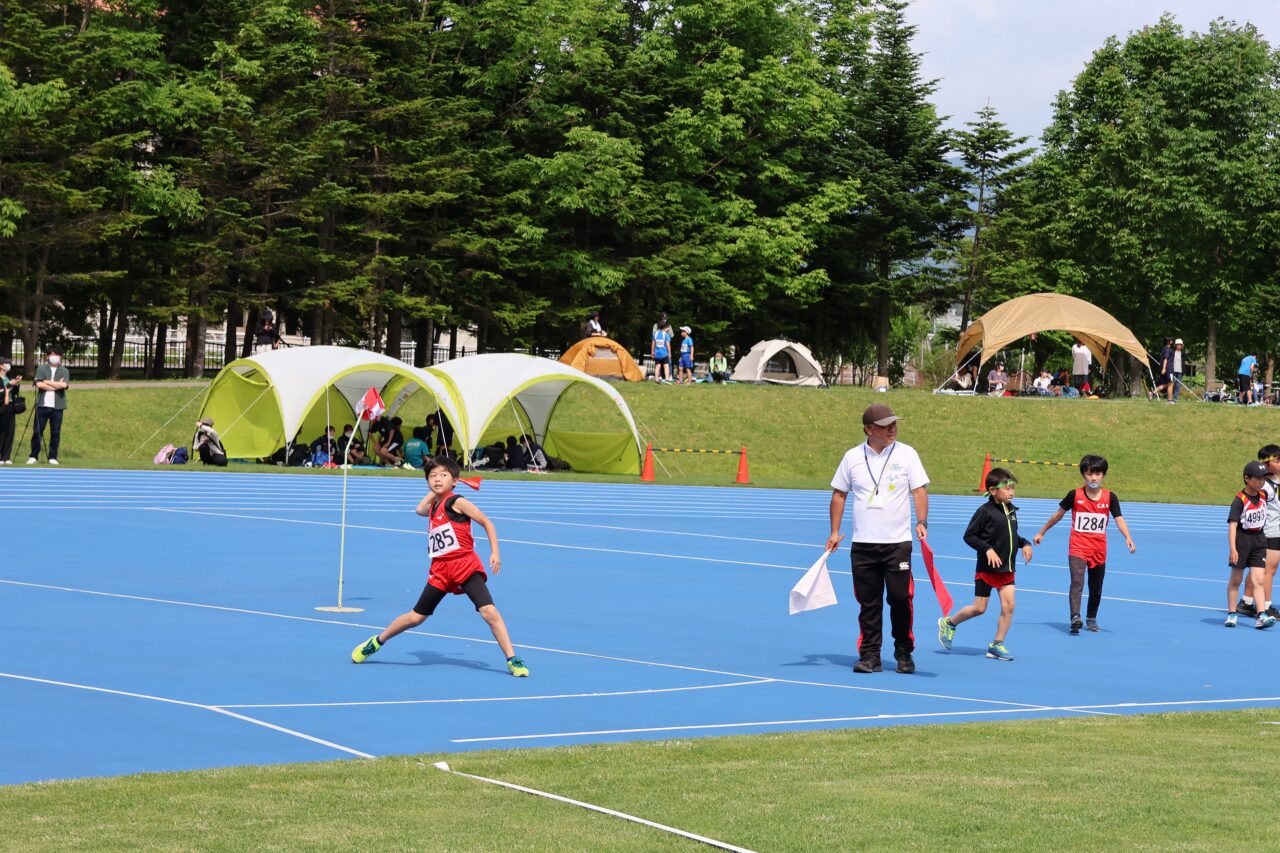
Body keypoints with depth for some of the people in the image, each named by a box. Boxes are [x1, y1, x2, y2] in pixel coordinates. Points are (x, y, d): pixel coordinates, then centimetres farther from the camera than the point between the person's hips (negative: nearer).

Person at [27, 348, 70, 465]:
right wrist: (57, 385, -8)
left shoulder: (64, 371, 8)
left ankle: (53, 457, 9)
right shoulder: (41, 369, 7)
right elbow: (39, 384, -9)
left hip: (57, 406, 1)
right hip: (42, 405, -1)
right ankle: (33, 456, 7)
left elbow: (64, 385, -10)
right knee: (38, 431, -1)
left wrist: (47, 382, -7)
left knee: (56, 433, 1)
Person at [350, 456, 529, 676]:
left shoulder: (456, 502, -5)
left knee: (489, 611, -20)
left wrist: (495, 552, -13)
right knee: (415, 617, 11)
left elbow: (487, 523, -5)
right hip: (440, 570, 5)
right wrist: (432, 492, 19)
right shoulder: (433, 508, 12)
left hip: (465, 565, -5)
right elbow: (419, 510, 32)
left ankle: (513, 660, -16)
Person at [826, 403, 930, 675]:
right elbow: (839, 494, 12)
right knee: (868, 602, 3)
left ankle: (904, 652, 12)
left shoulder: (907, 454, 0)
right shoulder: (852, 457, 4)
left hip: (898, 542, -1)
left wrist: (921, 522, -16)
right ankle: (870, 655, 11)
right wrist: (834, 531, 8)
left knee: (900, 598, -4)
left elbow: (919, 490, -1)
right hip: (862, 544, 1)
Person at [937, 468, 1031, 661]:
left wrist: (1024, 544, 3)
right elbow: (969, 536, -13)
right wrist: (987, 549, -22)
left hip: (1007, 568, 6)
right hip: (986, 568, -6)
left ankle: (997, 645, 8)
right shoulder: (985, 511, -14)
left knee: (1008, 606, -4)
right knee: (979, 608, 2)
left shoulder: (1012, 510, 6)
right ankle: (948, 623, 27)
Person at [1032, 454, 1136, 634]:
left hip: (1099, 550, 3)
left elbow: (1119, 519, -10)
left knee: (1096, 588, 15)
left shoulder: (1110, 497, -2)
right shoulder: (1075, 495, -4)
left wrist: (1128, 538, -27)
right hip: (1078, 548, -3)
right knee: (1077, 581, -22)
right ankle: (1075, 618, -33)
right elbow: (1058, 514, 8)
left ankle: (1091, 618, 35)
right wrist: (1041, 533, 14)